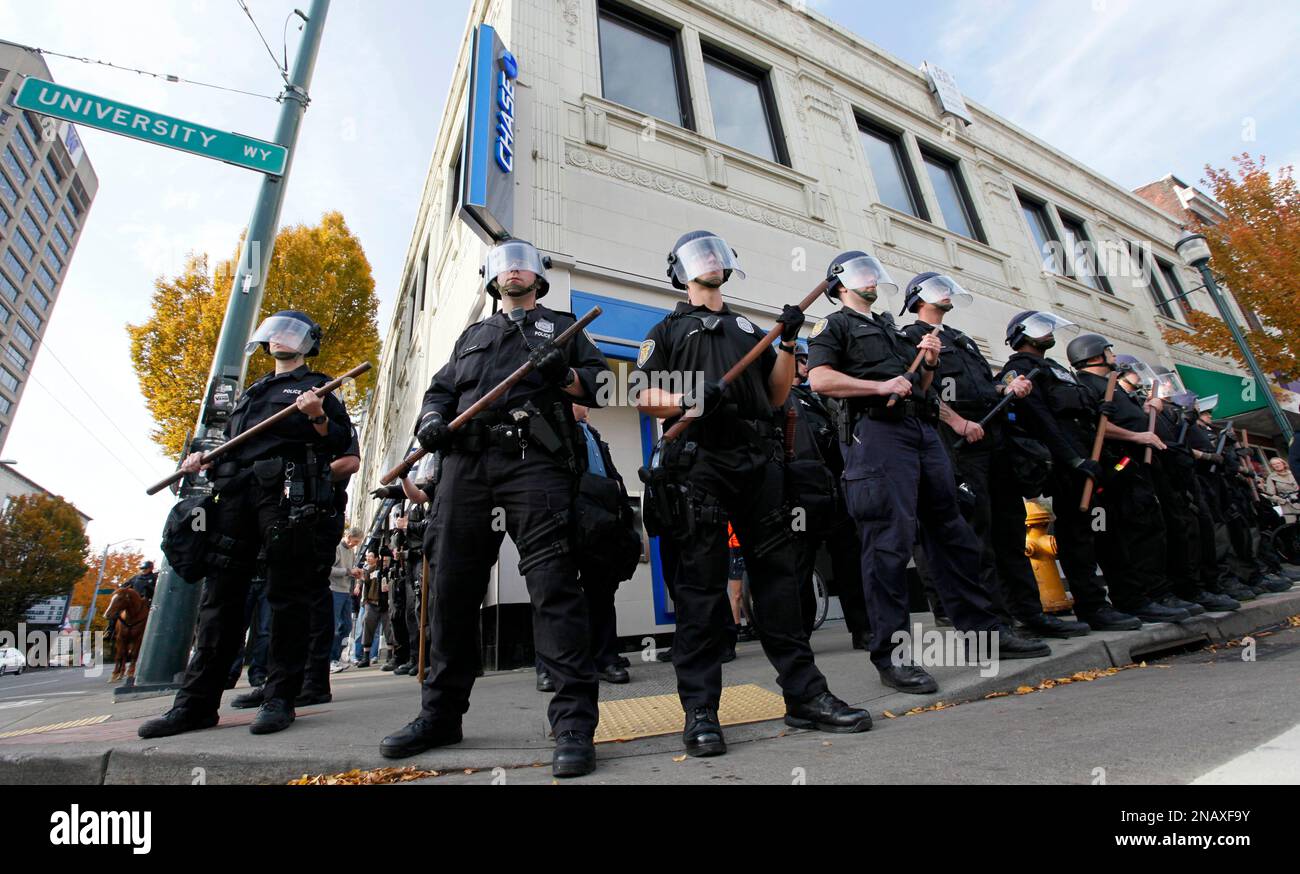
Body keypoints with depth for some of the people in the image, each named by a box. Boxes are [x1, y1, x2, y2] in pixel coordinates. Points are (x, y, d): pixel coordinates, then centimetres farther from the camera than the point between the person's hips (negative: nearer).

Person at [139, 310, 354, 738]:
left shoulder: (316, 386, 11)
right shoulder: (250, 392, 31)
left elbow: (341, 442, 0)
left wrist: (318, 417, -19)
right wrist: (202, 458, 13)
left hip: (286, 493, -6)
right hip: (235, 492, 7)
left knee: (286, 596, -6)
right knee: (220, 595, 4)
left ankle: (280, 698, -2)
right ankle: (197, 702, 9)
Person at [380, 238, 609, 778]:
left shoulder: (563, 326, 23)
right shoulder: (472, 335, 33)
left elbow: (600, 384, 12)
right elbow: (440, 389, 25)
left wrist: (564, 377, -9)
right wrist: (431, 420, 3)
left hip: (534, 460, -4)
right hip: (466, 463, 5)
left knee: (553, 584, -15)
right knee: (452, 588, 5)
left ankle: (574, 721, -12)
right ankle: (441, 712, 20)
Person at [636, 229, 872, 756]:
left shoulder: (749, 329, 30)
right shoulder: (669, 329, 18)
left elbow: (777, 396, 23)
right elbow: (645, 397, 5)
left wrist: (789, 343, 11)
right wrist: (691, 401, -13)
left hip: (760, 459, 4)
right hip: (699, 460, -4)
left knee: (777, 572, 3)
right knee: (701, 580, -6)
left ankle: (805, 696, 12)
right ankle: (700, 712, 1)